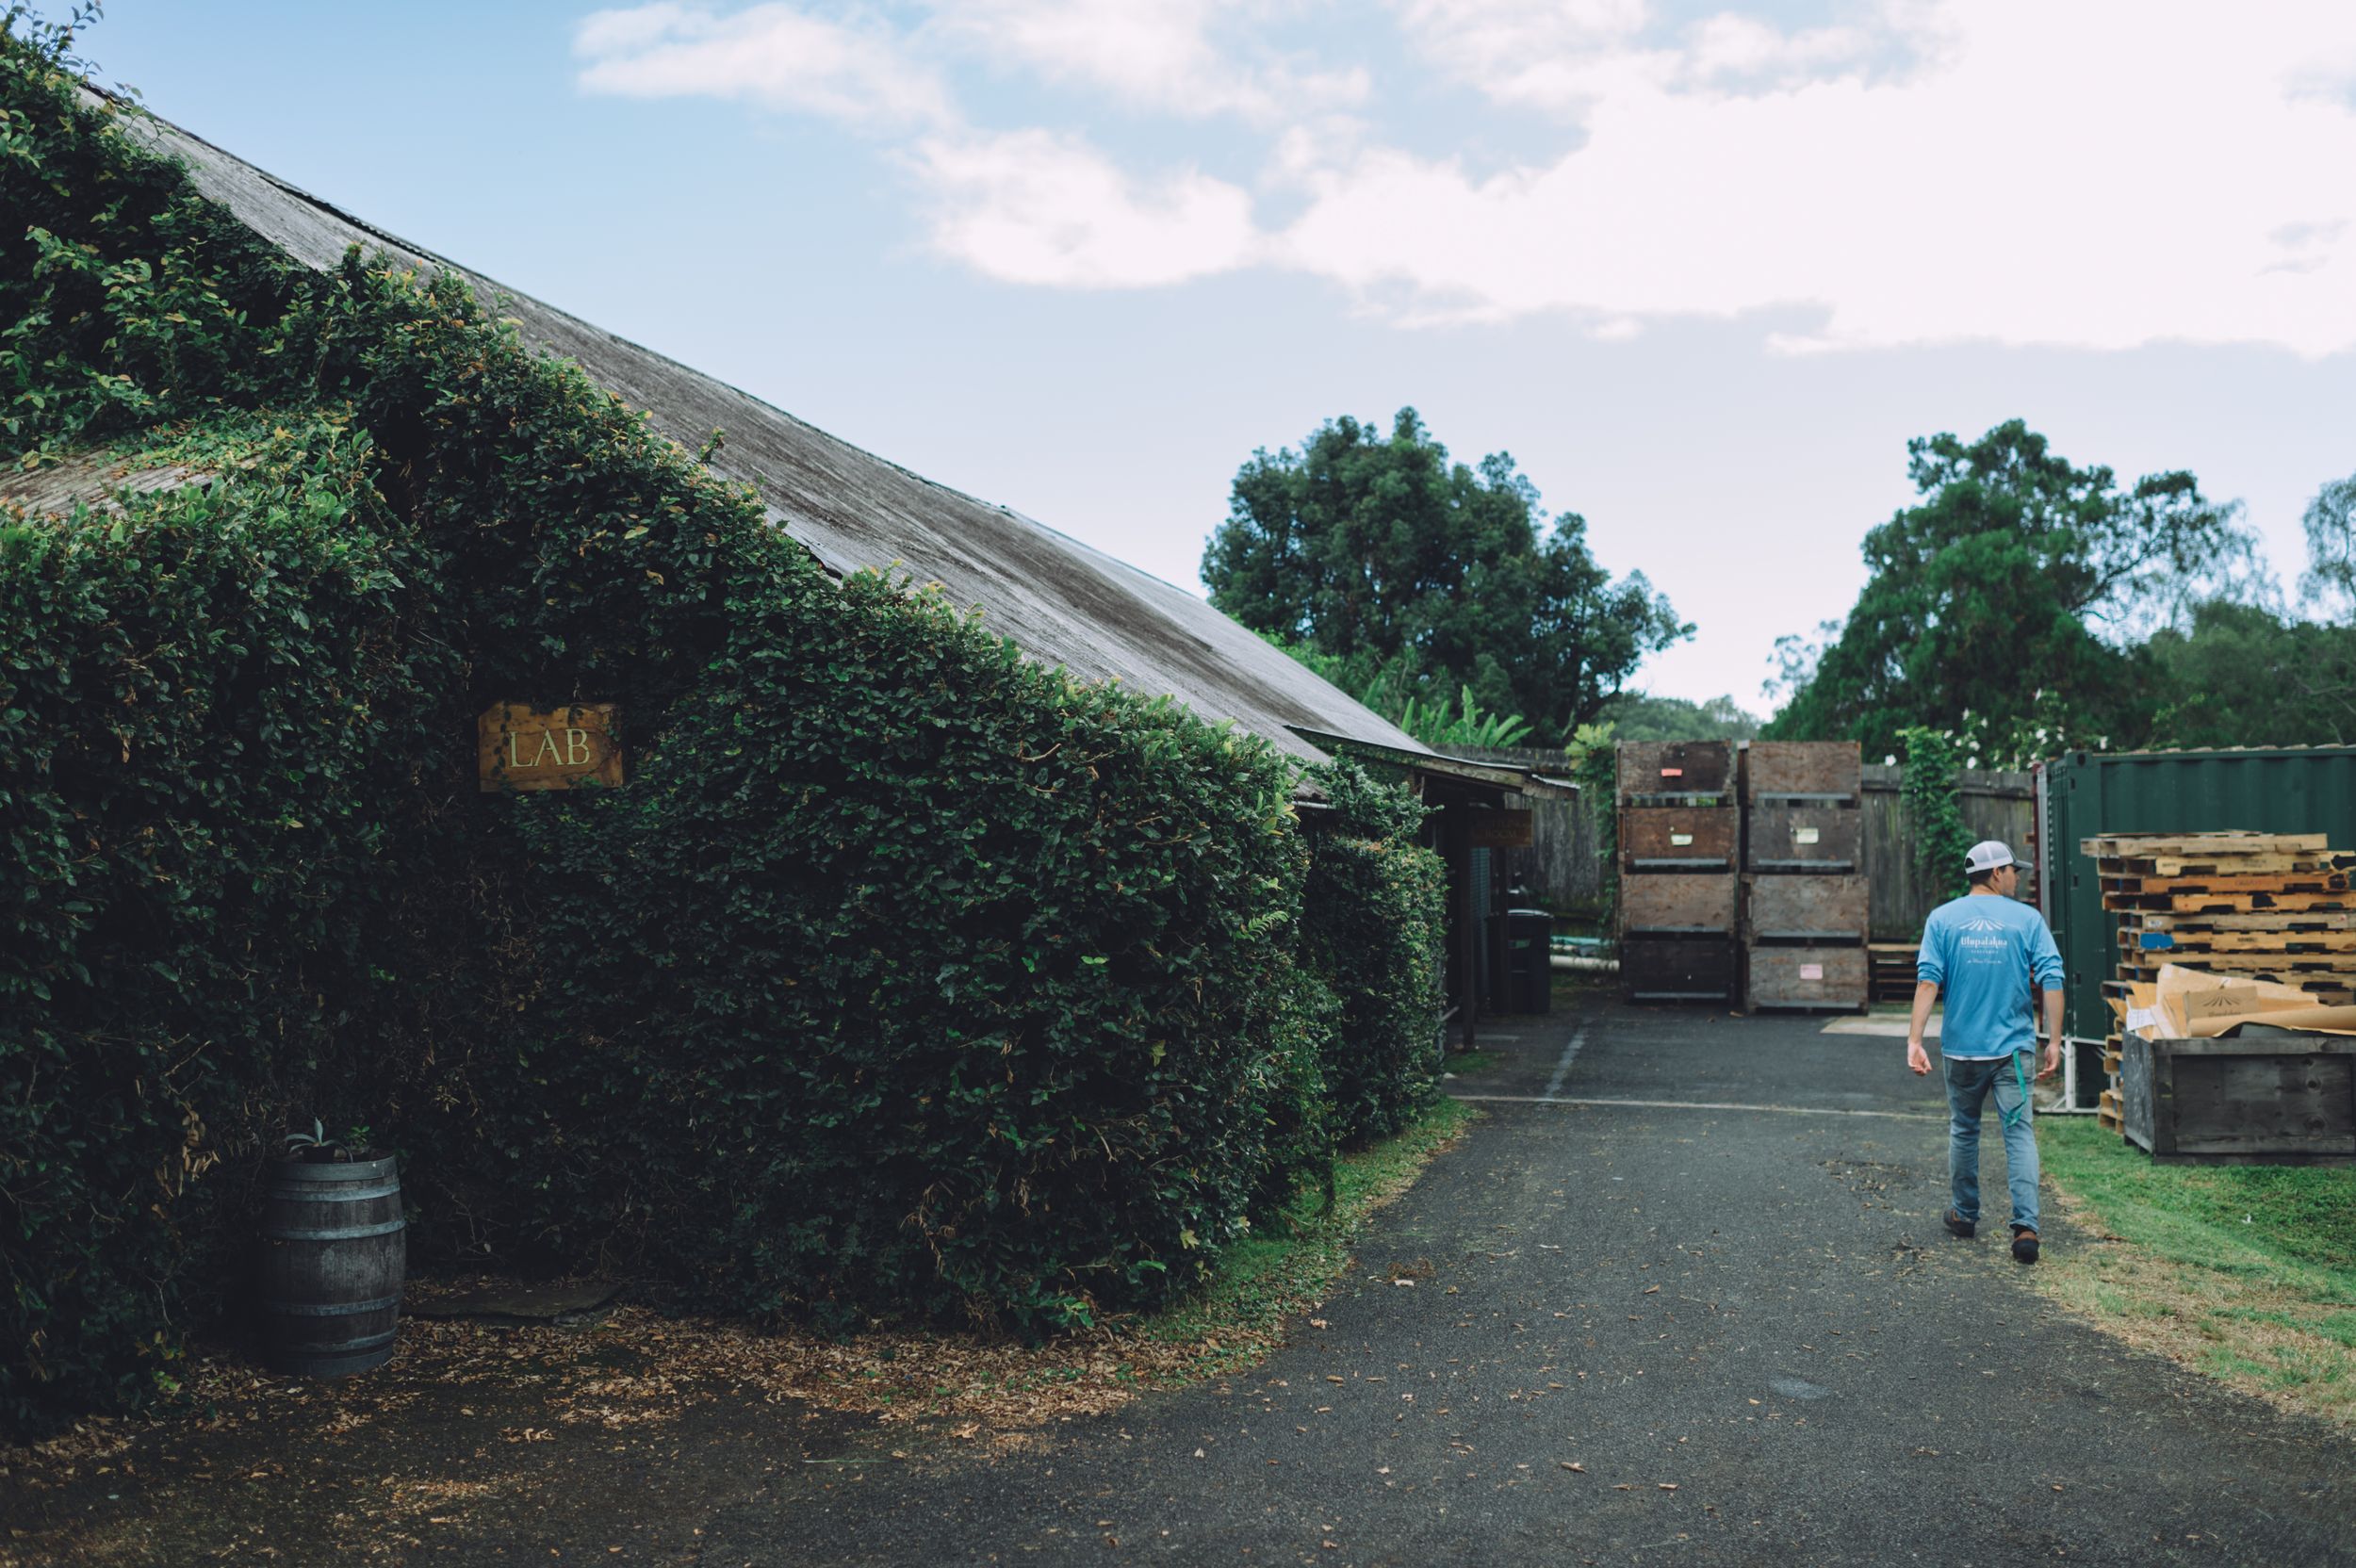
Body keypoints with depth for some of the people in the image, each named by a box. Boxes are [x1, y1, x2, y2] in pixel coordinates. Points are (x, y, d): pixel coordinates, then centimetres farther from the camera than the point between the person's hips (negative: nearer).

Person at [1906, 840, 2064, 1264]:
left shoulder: (1942, 918, 1)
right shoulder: (2027, 919, 0)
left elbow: (1928, 979, -8)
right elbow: (2052, 980, -7)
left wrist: (1915, 1039, -11)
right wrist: (2054, 1041, -3)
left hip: (1961, 1046, 1)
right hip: (2013, 1047, -1)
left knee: (1963, 1130, 16)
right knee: (2020, 1133, -1)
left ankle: (1965, 1215, 28)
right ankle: (2025, 1225, -13)